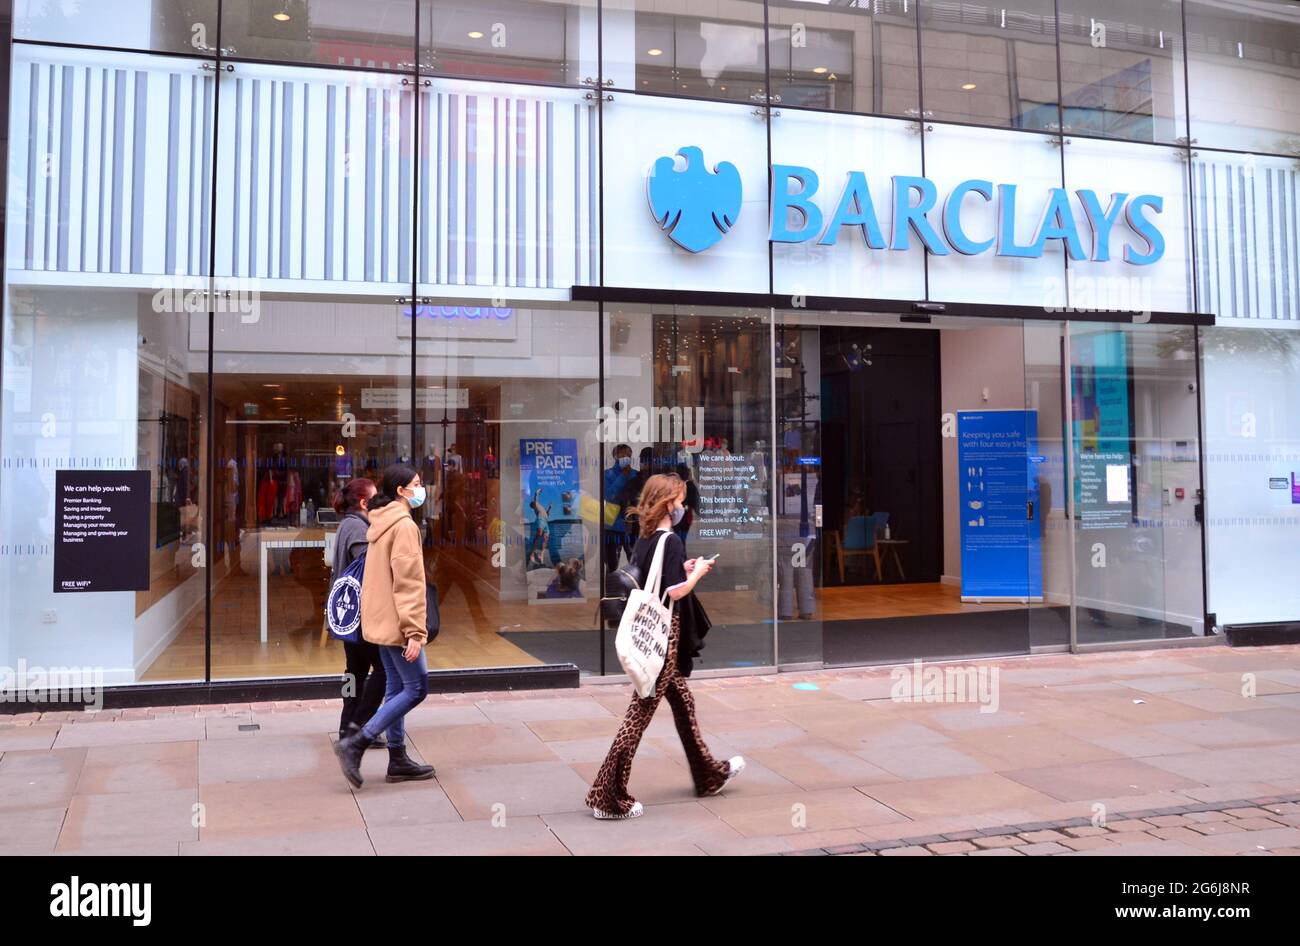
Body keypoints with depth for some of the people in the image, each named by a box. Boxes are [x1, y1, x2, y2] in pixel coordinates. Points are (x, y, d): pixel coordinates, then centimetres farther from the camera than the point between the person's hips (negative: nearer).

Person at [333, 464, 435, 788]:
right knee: (416, 688, -4)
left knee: (397, 688, 14)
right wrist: (414, 631, -21)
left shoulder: (382, 524, 14)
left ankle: (398, 759, 19)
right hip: (397, 622, -10)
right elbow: (408, 582, -20)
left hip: (381, 621, 10)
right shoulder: (404, 525, -16)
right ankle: (355, 744, -6)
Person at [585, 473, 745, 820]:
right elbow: (676, 592, -22)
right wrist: (698, 572, -6)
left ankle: (709, 775, 37)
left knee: (683, 702, 21)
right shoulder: (671, 541, -17)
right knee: (640, 713, -5)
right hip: (665, 634, -10)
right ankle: (608, 795, -1)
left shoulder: (644, 540, 8)